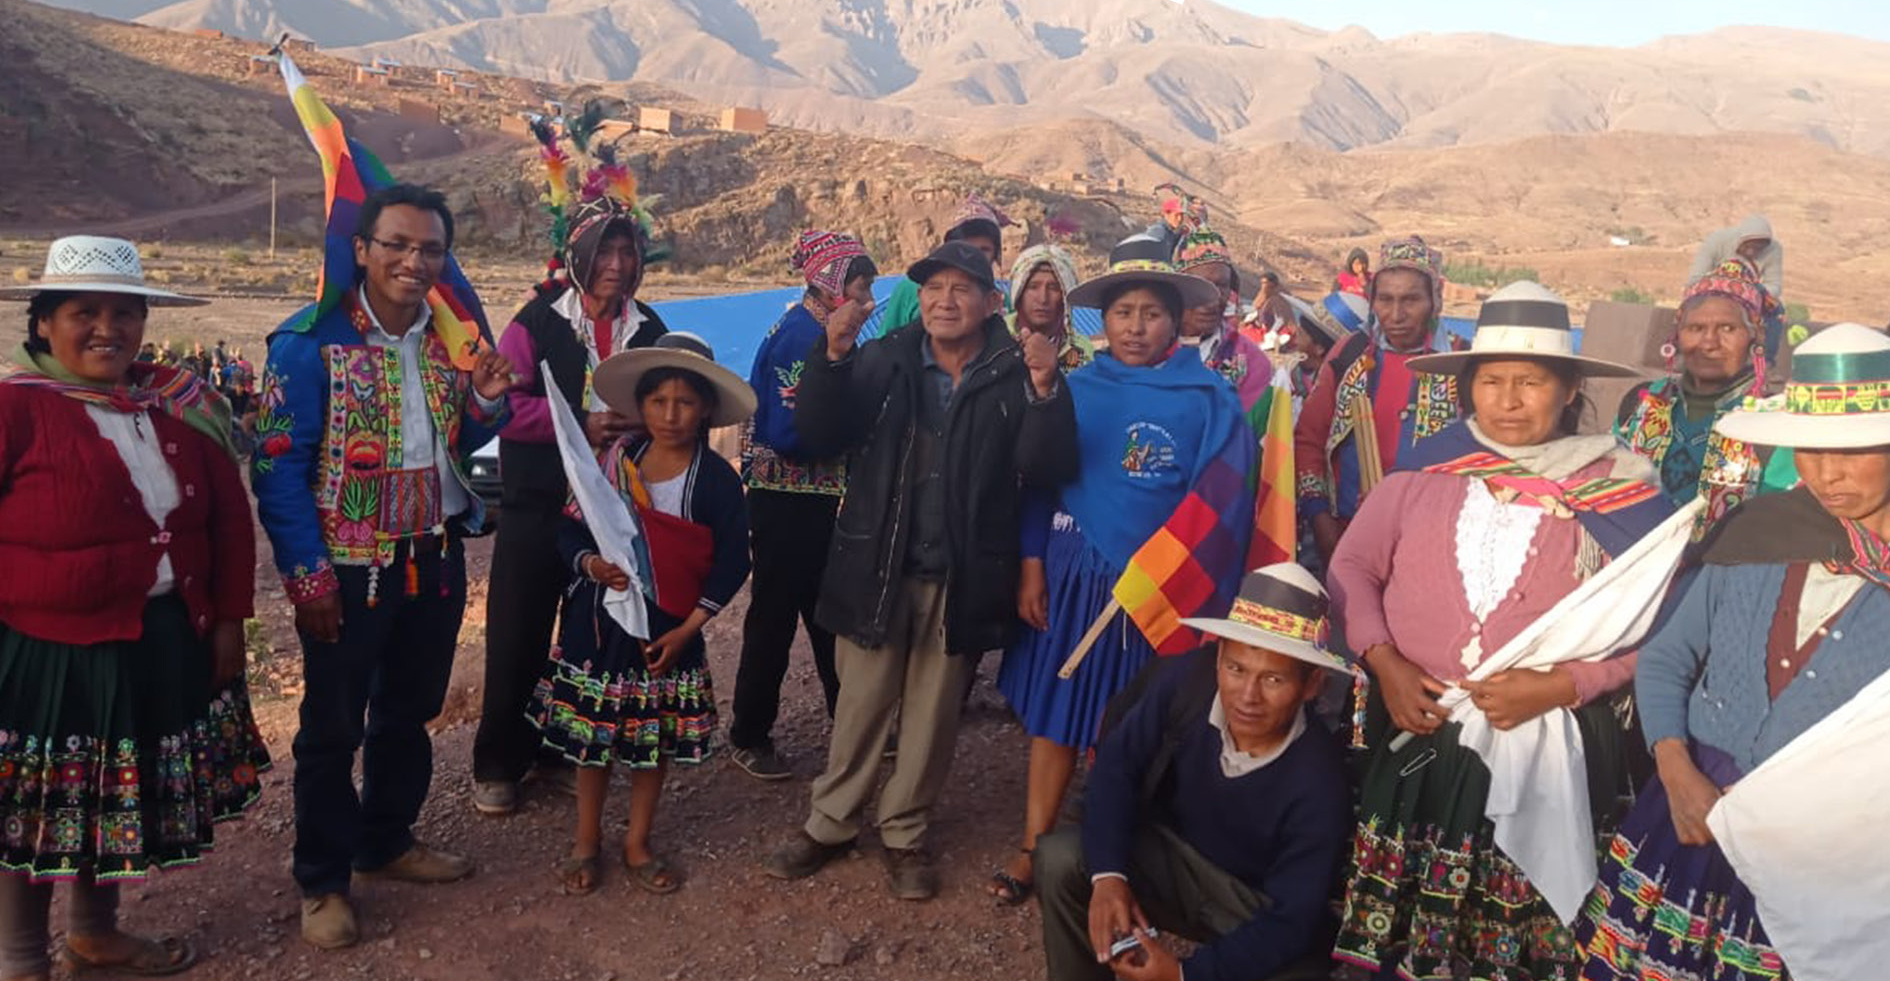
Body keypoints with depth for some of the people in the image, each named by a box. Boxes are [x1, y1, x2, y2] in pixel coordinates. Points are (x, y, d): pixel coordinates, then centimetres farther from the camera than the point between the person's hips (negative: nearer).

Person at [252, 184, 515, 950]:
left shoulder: (452, 336, 3)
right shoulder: (310, 340, -14)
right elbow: (277, 465, -15)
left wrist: (485, 401, -9)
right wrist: (307, 575, -16)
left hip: (437, 560, 5)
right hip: (350, 567, -5)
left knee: (410, 712, 18)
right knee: (332, 727, 9)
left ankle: (387, 840, 38)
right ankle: (322, 879, 25)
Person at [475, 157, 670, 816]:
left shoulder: (648, 329, 7)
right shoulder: (538, 322, -5)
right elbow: (507, 403, -12)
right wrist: (580, 423, -21)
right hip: (537, 507, -4)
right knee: (518, 637, 3)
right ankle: (497, 765, 18)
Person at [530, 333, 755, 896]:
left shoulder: (717, 479, -8)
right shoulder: (612, 462, -3)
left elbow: (732, 564, -6)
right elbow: (569, 530, 3)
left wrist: (688, 629, -11)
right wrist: (592, 563, -19)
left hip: (669, 631, -1)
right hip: (598, 622, 1)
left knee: (657, 741, 11)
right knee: (591, 736, 10)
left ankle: (638, 844, 30)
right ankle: (586, 841, 30)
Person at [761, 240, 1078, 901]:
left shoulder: (1014, 373, -4)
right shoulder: (884, 360, 0)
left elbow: (1044, 469, -13)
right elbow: (818, 437, -8)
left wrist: (1046, 392, -28)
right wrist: (832, 357, -22)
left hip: (961, 575, 0)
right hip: (875, 565, 1)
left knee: (934, 710, 13)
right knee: (861, 700, 13)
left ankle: (905, 833, 30)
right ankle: (830, 823, 29)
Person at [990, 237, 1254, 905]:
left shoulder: (1209, 402, -3)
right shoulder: (1077, 390, 3)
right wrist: (1032, 565, -4)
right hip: (1069, 580, 2)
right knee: (1056, 712, 7)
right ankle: (1032, 850, 18)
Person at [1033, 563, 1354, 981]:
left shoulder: (1318, 785, -31)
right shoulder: (1186, 679, -23)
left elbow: (1292, 920, -24)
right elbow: (1117, 764, -11)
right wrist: (1108, 874, -25)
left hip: (1259, 907, -3)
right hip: (1173, 858, 3)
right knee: (1061, 858, -21)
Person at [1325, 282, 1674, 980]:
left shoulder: (1617, 495, -1)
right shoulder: (1425, 471, 4)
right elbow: (1351, 567, 7)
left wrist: (1561, 686, -15)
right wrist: (1383, 662, -7)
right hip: (1414, 737, 2)